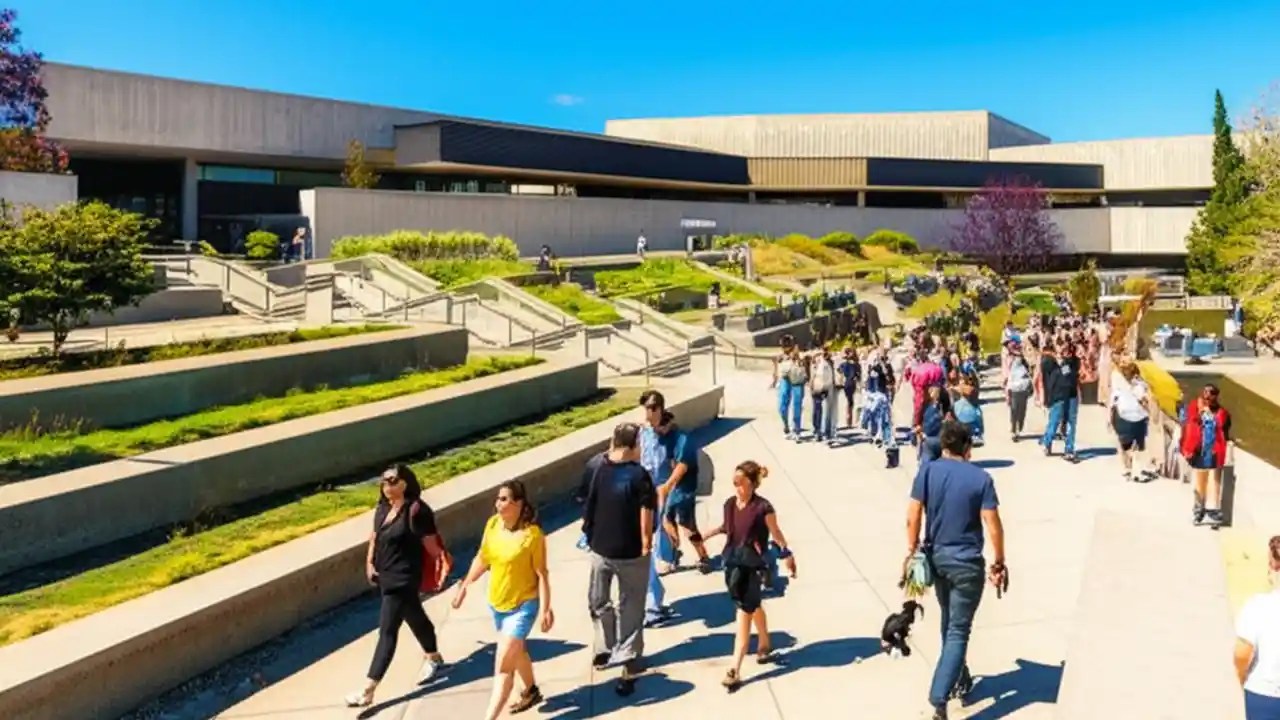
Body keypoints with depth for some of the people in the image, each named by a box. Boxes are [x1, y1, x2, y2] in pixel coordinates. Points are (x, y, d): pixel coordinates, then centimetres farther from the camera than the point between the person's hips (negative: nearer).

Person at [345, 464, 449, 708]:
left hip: (403, 579, -9)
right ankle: (434, 657, 49)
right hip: (385, 576, 9)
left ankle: (368, 691, -7)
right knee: (415, 617, 27)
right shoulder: (383, 508, 3)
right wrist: (369, 562, 6)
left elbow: (430, 542, -16)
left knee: (387, 631, -8)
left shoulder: (416, 511, -21)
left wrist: (444, 563, -9)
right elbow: (375, 536, 15)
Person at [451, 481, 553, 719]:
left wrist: (545, 609, -17)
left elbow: (542, 574, -18)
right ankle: (531, 692, 50)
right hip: (497, 603, 7)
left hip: (523, 605, -7)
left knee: (503, 664, -10)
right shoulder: (492, 524, -6)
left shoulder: (533, 534, -23)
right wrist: (465, 584, 10)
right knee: (516, 652, 26)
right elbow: (482, 558, 8)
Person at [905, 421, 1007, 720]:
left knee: (949, 622, 24)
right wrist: (999, 562, 1)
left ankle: (959, 679, 40)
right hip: (966, 563, -4)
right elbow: (993, 525, -11)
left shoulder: (928, 471, -4)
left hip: (936, 557, 4)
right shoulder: (981, 478, -10)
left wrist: (912, 550, 4)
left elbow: (913, 516, -7)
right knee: (959, 630, 0)